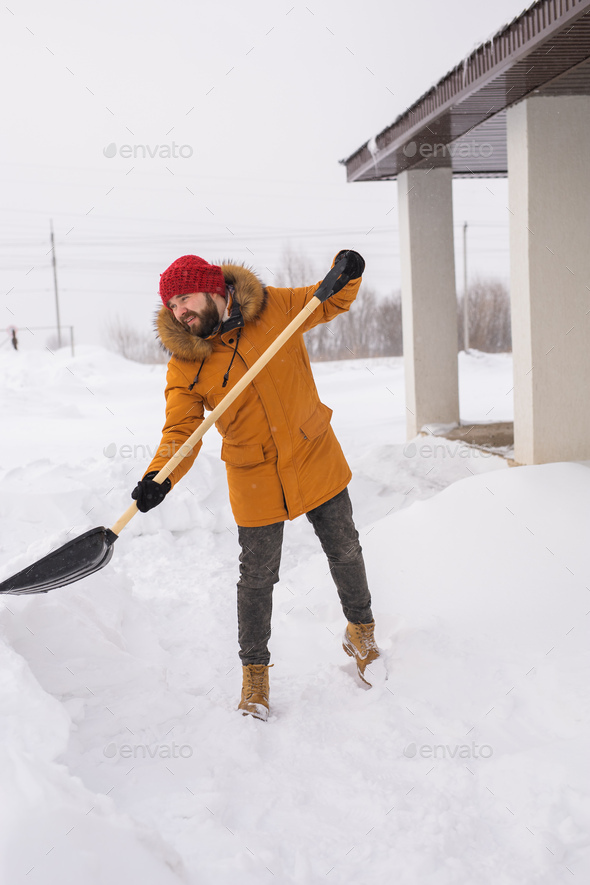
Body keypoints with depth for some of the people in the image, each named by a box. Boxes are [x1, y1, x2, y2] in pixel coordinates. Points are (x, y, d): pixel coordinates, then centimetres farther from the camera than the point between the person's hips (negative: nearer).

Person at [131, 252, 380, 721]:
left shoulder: (275, 308, -8)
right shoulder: (184, 364, -10)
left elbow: (331, 303, 8)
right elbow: (181, 431, -12)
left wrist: (346, 275, -13)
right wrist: (159, 477, -30)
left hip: (316, 460, 1)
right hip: (255, 481, -1)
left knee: (345, 552, 16)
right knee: (256, 578, 6)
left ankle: (361, 632, 42)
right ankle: (255, 669, 29)